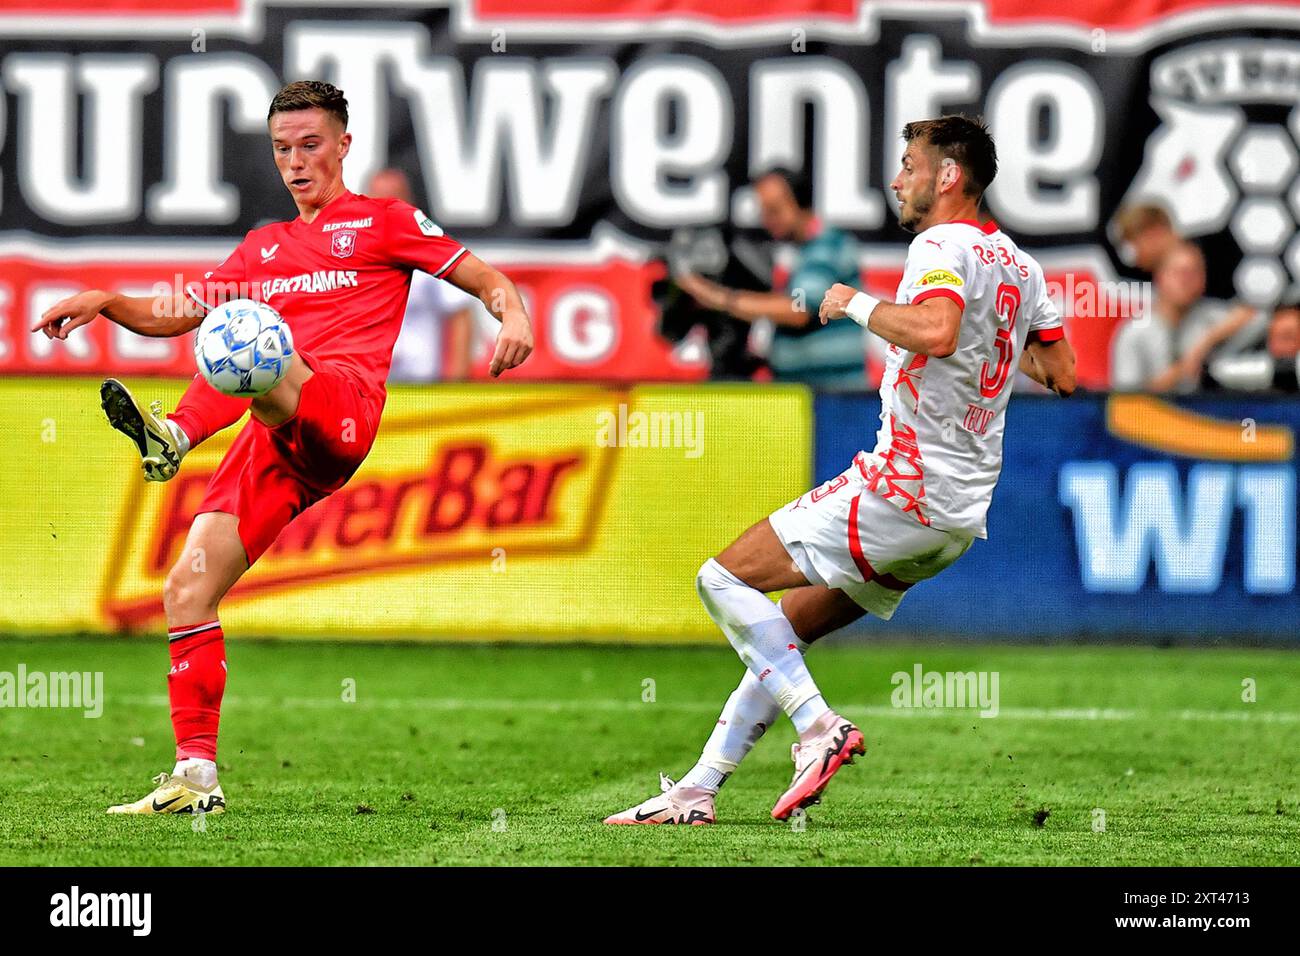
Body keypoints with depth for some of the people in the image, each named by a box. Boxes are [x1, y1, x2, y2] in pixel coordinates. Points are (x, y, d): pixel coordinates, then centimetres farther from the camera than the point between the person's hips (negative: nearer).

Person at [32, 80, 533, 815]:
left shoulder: (382, 222, 15)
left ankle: (177, 435, -61)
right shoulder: (264, 248, 31)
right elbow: (176, 315, 33)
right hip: (275, 441, 6)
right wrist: (106, 304, 16)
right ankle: (196, 775, -5)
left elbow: (482, 277, 10)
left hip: (341, 412, -6)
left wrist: (513, 316, -12)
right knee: (188, 588, -7)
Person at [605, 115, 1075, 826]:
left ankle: (818, 728, -16)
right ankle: (697, 791, 16)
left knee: (724, 579, -6)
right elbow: (1064, 375, 21)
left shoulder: (942, 245, -12)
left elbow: (937, 331, -33)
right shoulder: (1021, 266, 15)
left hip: (906, 487, -10)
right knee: (781, 631, 17)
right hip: (961, 513, 10)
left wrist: (856, 304, -17)